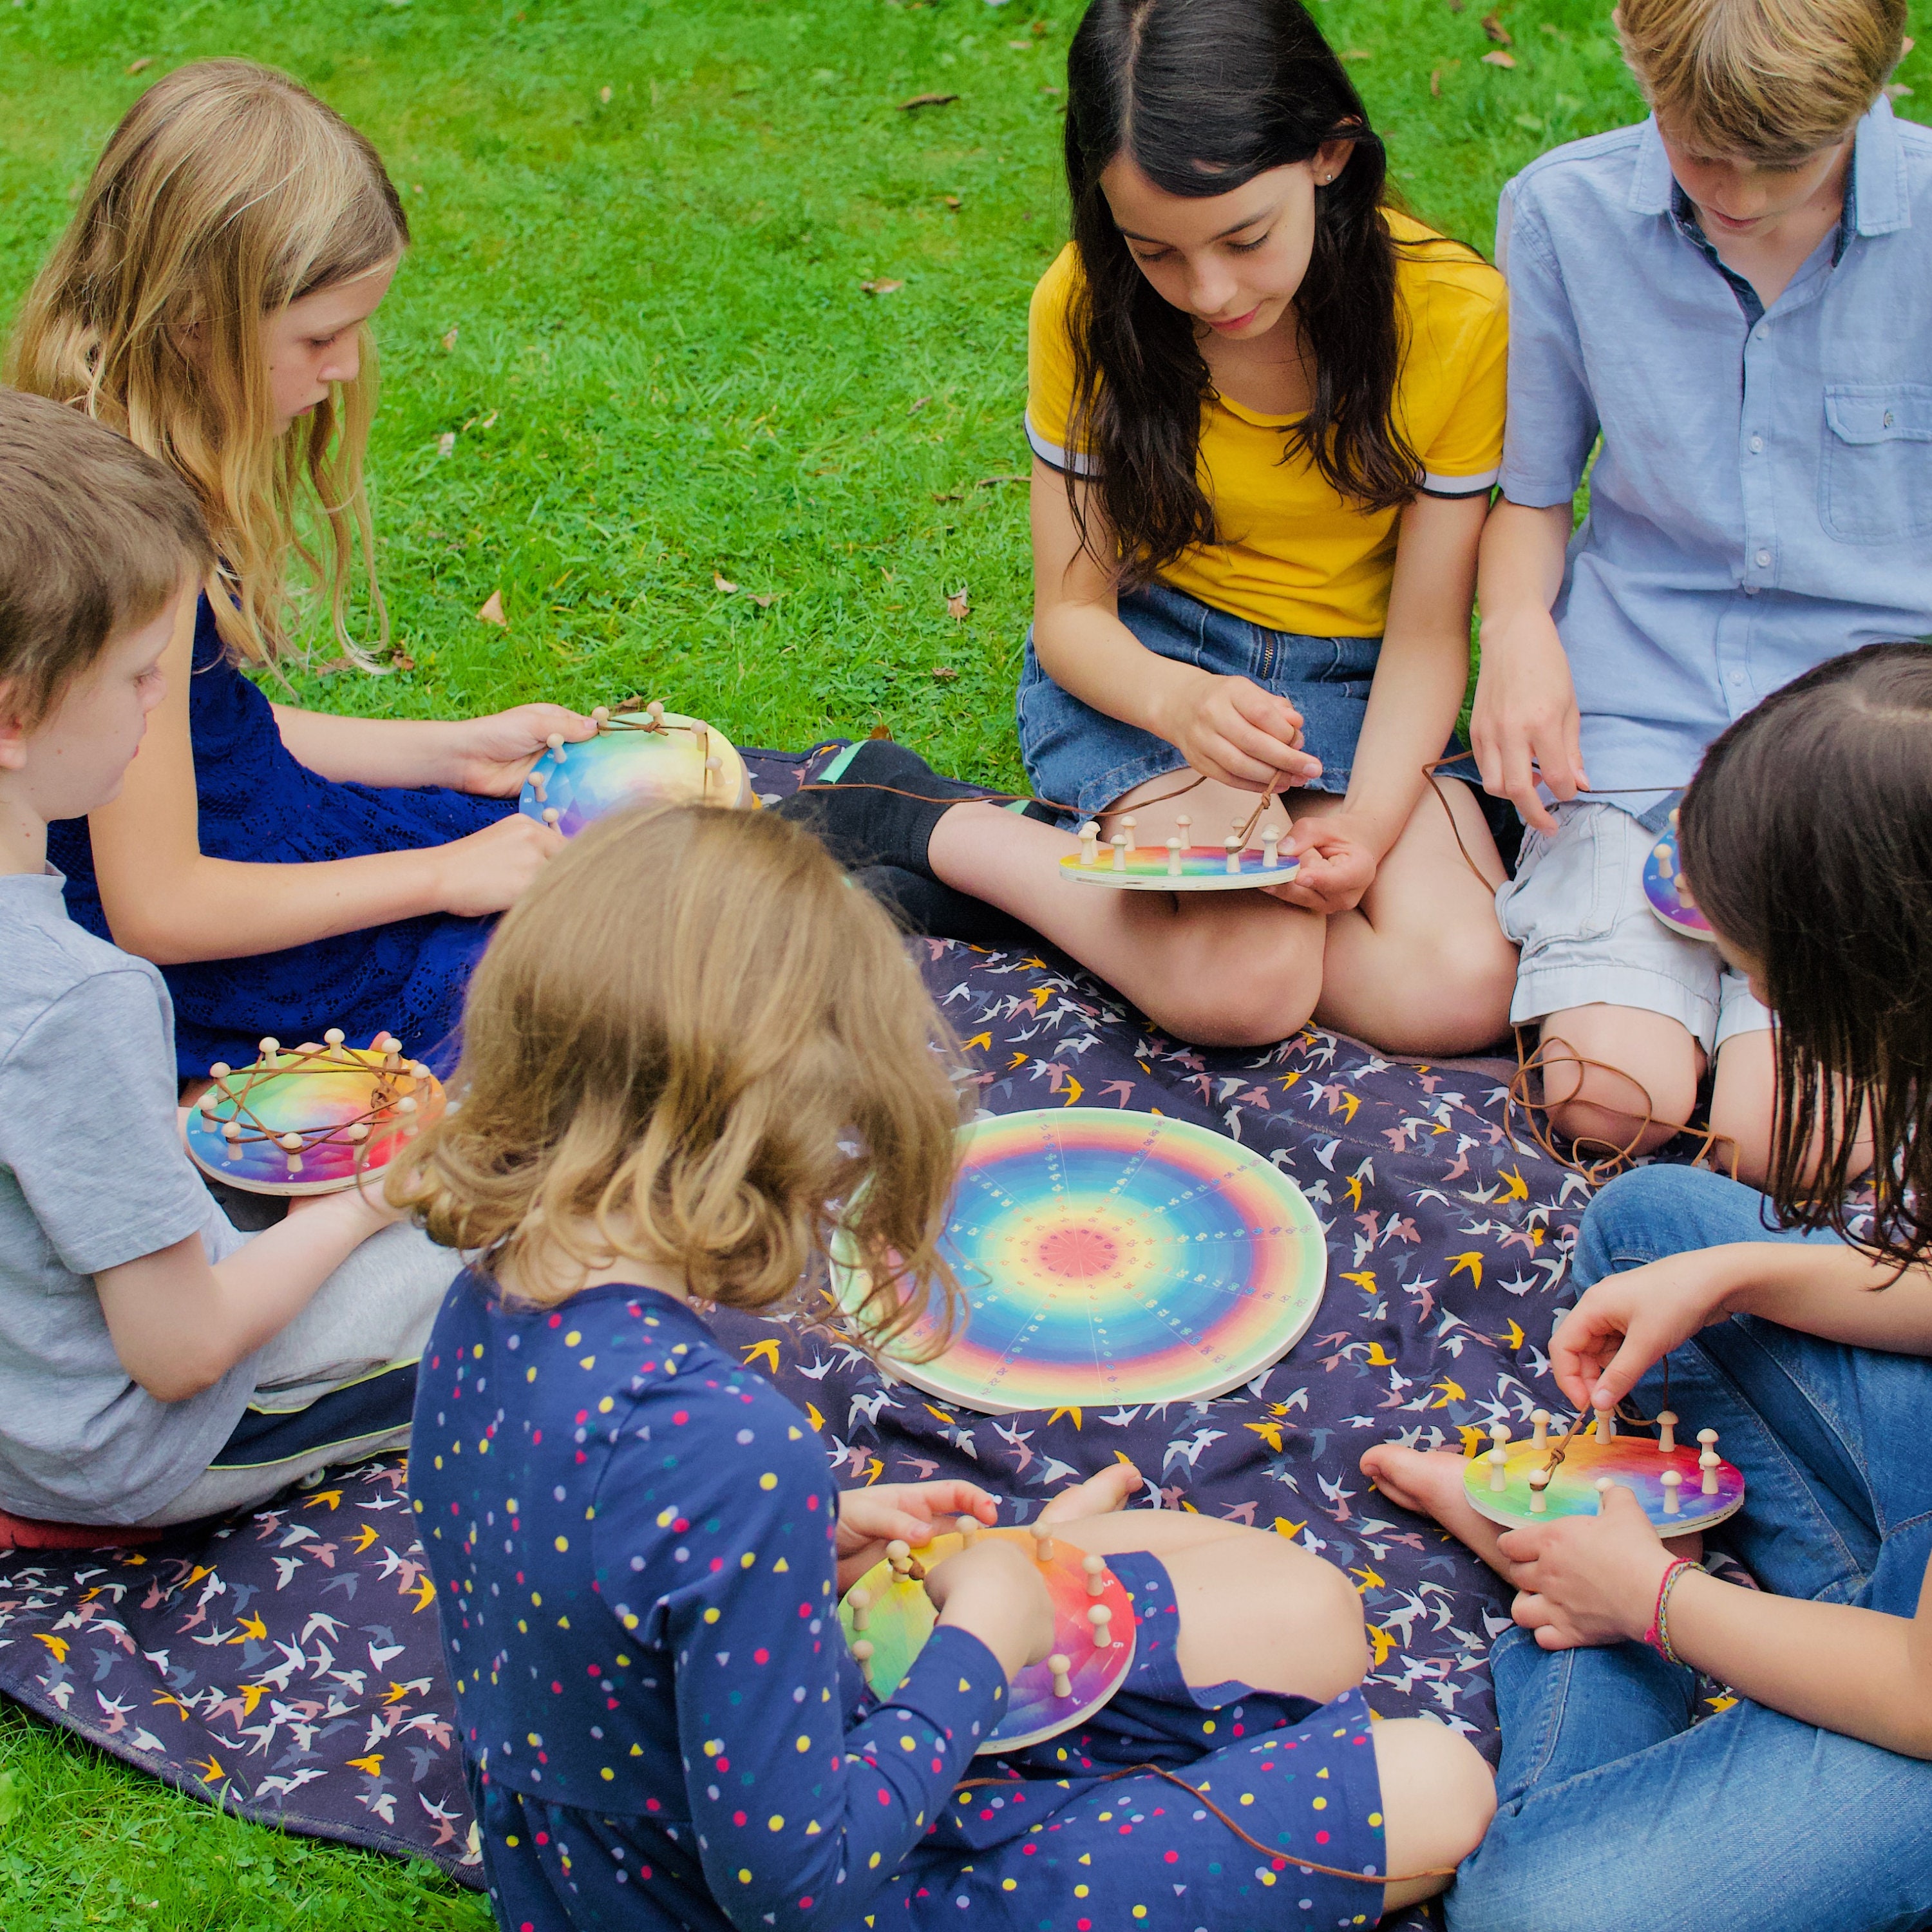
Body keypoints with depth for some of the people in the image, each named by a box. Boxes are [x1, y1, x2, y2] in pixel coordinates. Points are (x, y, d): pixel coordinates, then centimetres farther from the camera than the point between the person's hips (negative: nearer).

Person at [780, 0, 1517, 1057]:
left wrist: (1369, 822, -27)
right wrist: (1178, 701, -29)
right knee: (1247, 981, -29)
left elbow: (1426, 631, -9)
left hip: (1353, 682, 2)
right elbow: (1071, 609, -7)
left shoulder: (1455, 315, -16)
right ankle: (921, 820, -7)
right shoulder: (1086, 308, -14)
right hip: (1143, 656, -2)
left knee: (1461, 993, -24)